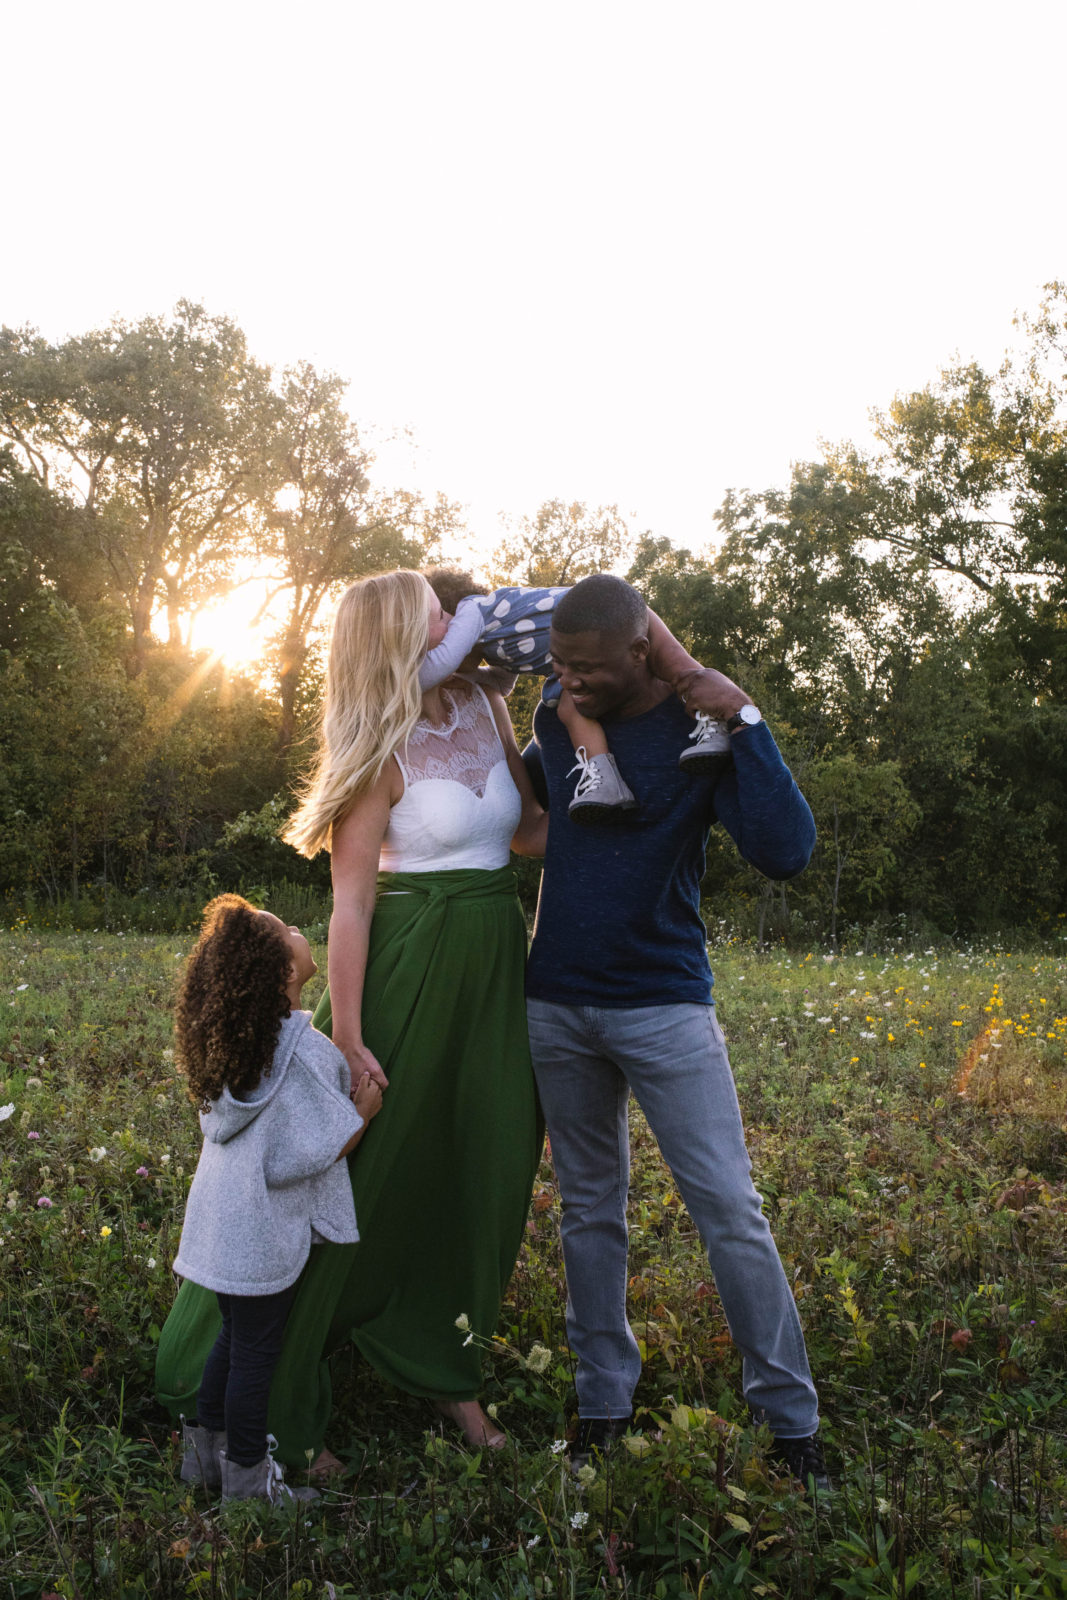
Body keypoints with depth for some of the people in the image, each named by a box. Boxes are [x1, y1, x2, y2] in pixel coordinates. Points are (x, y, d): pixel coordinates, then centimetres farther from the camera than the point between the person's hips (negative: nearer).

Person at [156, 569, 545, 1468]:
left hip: (493, 969, 7)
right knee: (362, 1176, 3)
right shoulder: (383, 753, -14)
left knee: (476, 1173, 14)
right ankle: (271, 1401, 21)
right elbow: (352, 898, -16)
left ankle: (441, 1368, 36)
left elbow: (530, 831, 11)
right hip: (411, 965, -7)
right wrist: (347, 1037, -18)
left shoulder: (487, 710, 5)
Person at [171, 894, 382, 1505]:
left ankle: (207, 1449, 37)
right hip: (263, 1233, -8)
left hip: (221, 1222, 8)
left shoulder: (229, 1041, 3)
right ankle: (247, 1478, 24)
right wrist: (363, 1110, -8)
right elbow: (307, 1153, -22)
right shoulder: (307, 1054, -23)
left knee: (234, 1335, 24)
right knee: (256, 1351, 8)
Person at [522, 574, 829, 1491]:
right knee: (590, 1209, 13)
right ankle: (606, 1401, 26)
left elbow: (787, 852, -23)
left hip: (665, 1006, -4)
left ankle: (790, 1416, 12)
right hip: (557, 1004, 4)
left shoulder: (701, 732, -9)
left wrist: (745, 720, -24)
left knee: (731, 1210, -2)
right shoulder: (557, 725, 5)